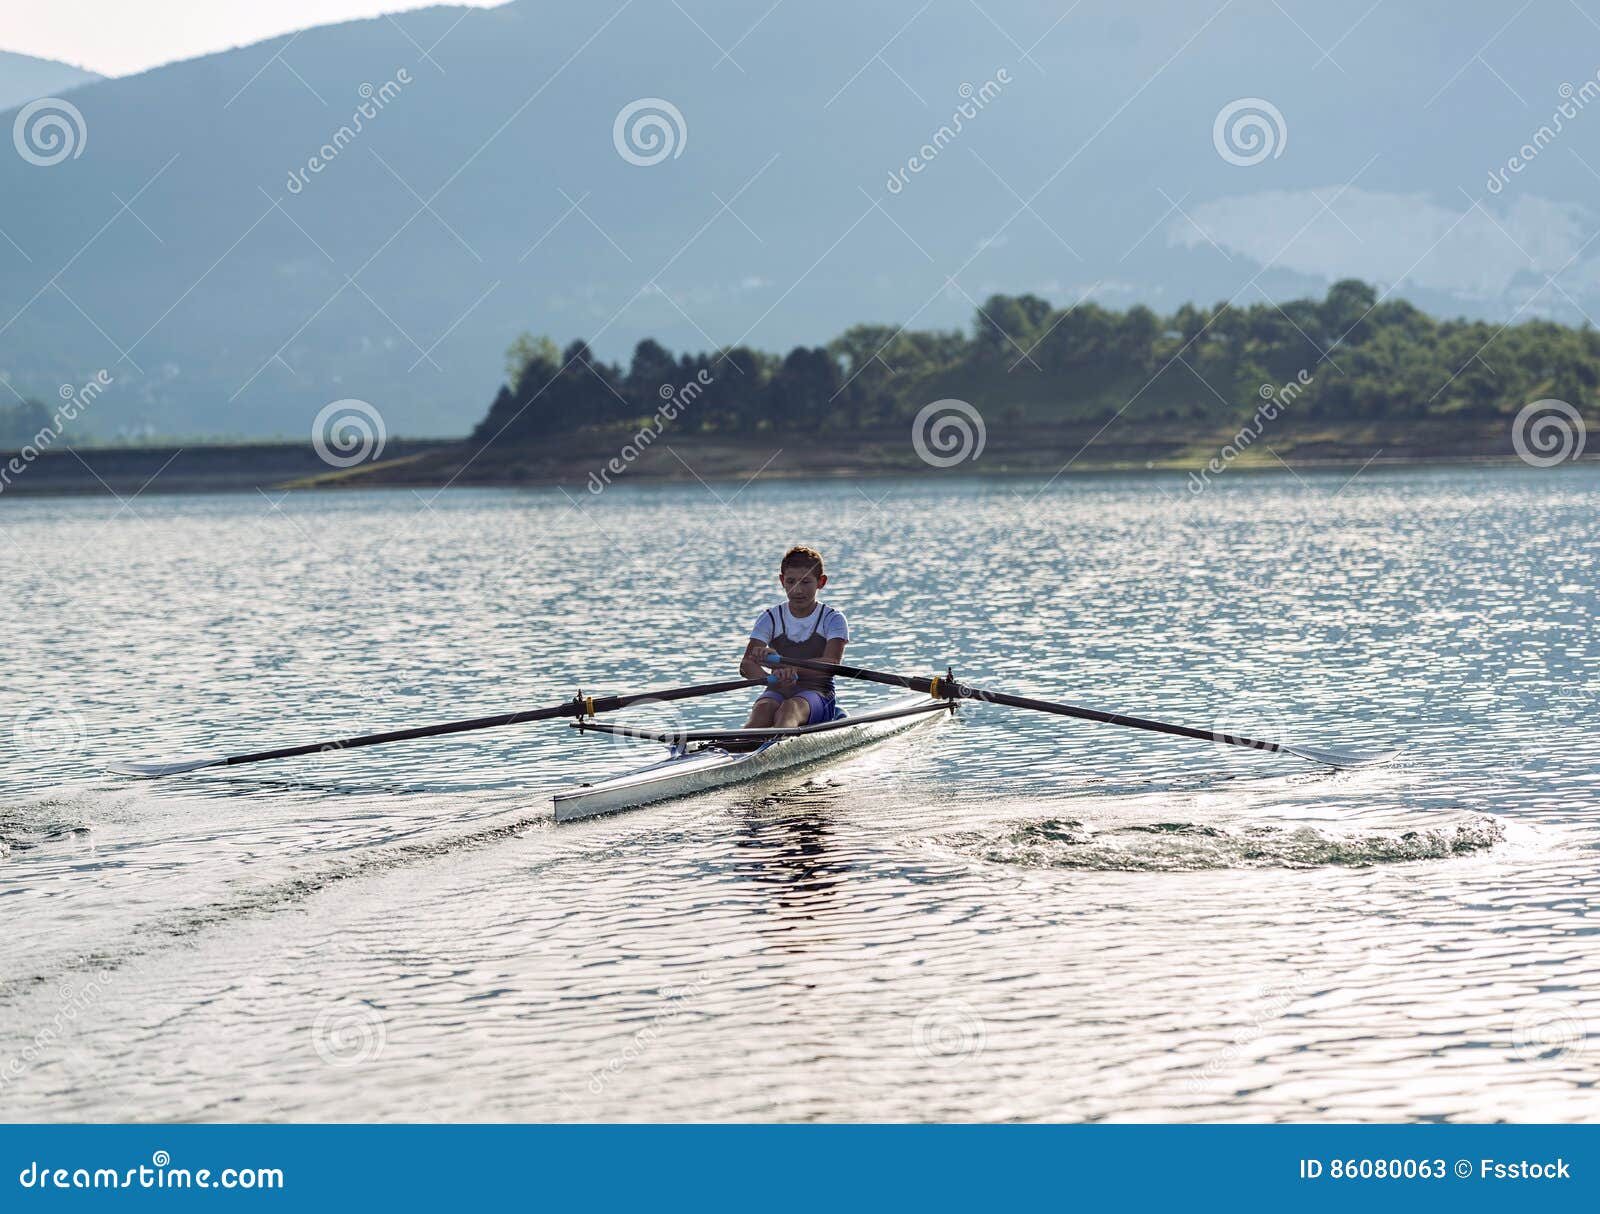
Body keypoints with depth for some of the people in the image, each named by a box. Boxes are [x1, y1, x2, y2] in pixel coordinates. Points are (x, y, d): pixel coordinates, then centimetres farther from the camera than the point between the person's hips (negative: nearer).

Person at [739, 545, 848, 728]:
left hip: (818, 694, -3)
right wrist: (770, 677, -31)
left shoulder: (832, 619, 1)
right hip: (778, 693, 3)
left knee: (788, 710, -36)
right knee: (762, 711, -33)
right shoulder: (771, 618, 8)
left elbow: (832, 663, -18)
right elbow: (746, 665, -6)